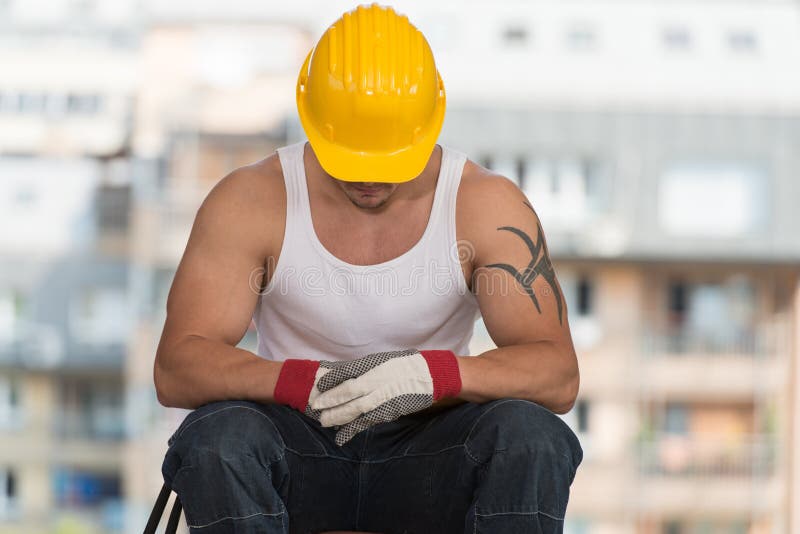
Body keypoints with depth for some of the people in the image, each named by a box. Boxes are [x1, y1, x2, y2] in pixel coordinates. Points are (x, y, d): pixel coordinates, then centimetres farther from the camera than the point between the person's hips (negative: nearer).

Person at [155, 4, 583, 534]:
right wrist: (301, 381, -34)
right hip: (299, 445, 0)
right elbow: (176, 367, -14)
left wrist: (433, 375, -35)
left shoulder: (486, 206, -8)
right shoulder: (251, 202, -9)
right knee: (216, 438, -34)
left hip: (428, 457, 0)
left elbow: (558, 375, -15)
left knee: (531, 437, -31)